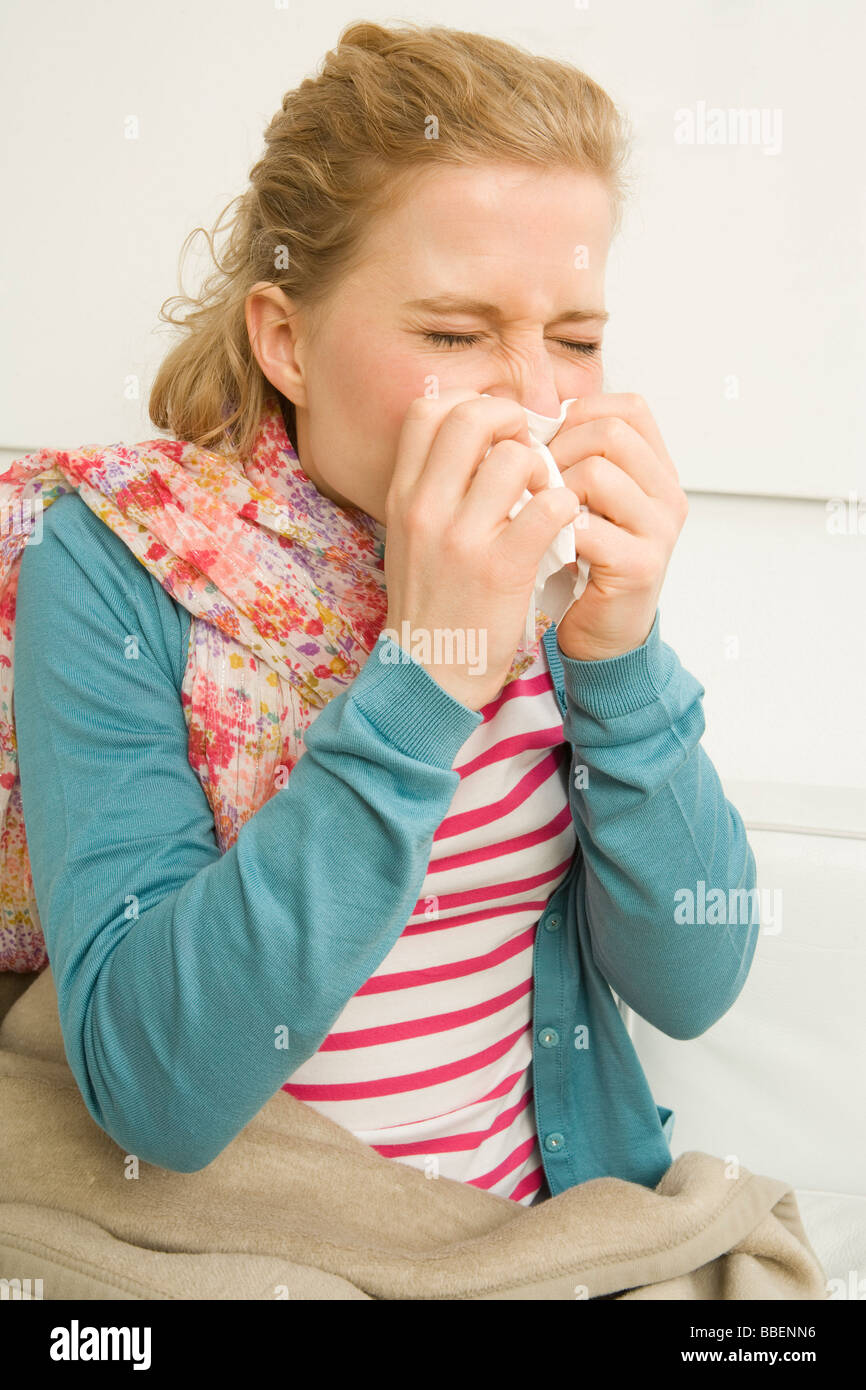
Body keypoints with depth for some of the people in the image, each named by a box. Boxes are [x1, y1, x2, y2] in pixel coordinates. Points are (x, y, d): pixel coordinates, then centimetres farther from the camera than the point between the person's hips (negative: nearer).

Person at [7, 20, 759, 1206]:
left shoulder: (559, 551, -4)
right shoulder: (118, 563, -14)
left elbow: (691, 987, -6)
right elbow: (151, 1088, -22)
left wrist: (620, 658, -20)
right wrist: (422, 680, -29)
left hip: (567, 1226, 2)